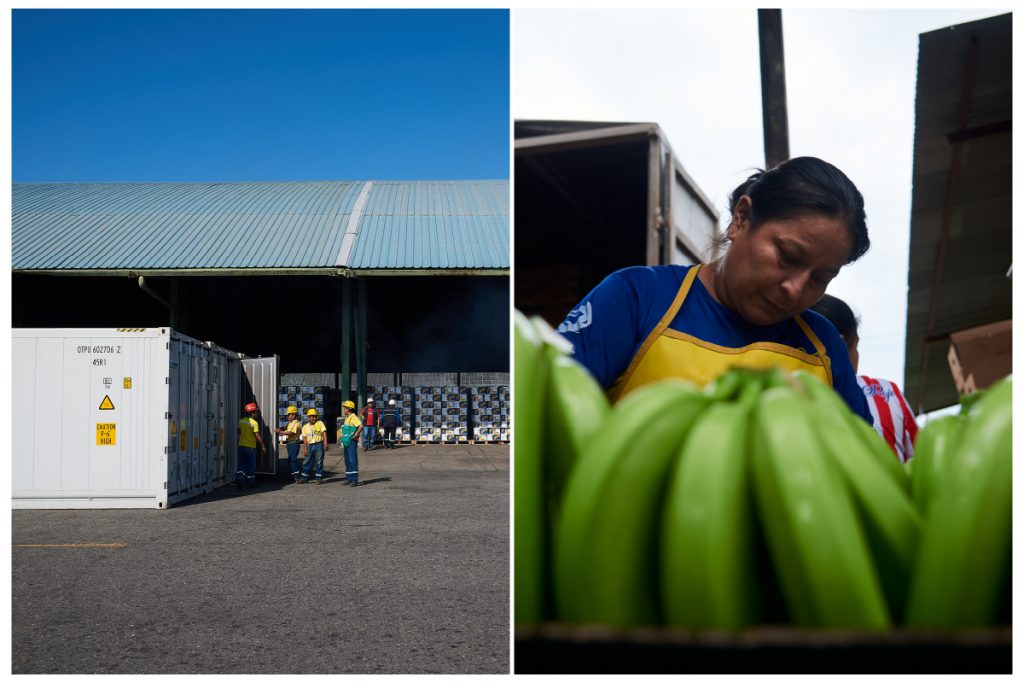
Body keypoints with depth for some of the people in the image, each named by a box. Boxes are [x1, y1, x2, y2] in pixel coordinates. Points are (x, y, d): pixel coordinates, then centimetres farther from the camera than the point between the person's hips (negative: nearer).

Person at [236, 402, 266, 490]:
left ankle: (239, 478, -11)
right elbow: (257, 436, -15)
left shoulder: (241, 421, 4)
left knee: (241, 464, 10)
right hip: (251, 447, -5)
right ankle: (251, 483, 14)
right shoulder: (254, 423, -14)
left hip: (241, 445, 5)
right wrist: (262, 446, -7)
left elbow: (238, 432, 15)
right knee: (251, 465, 8)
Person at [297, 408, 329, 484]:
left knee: (319, 462, -2)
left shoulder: (320, 423, 3)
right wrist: (305, 449, 1)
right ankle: (305, 478, 16)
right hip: (310, 445, 3)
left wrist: (325, 444, -14)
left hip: (319, 444, -3)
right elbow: (304, 438, 8)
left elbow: (324, 433, -4)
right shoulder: (305, 427, 11)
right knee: (307, 462, 7)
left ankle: (319, 478, 5)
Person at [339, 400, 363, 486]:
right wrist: (341, 436, 19)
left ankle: (355, 479, -9)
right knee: (347, 461, 13)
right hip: (346, 442, 10)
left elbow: (361, 426, -30)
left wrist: (356, 435, -23)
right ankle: (348, 479, 19)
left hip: (352, 442, -10)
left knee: (353, 460, -10)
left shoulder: (353, 418, -14)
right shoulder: (347, 418, 17)